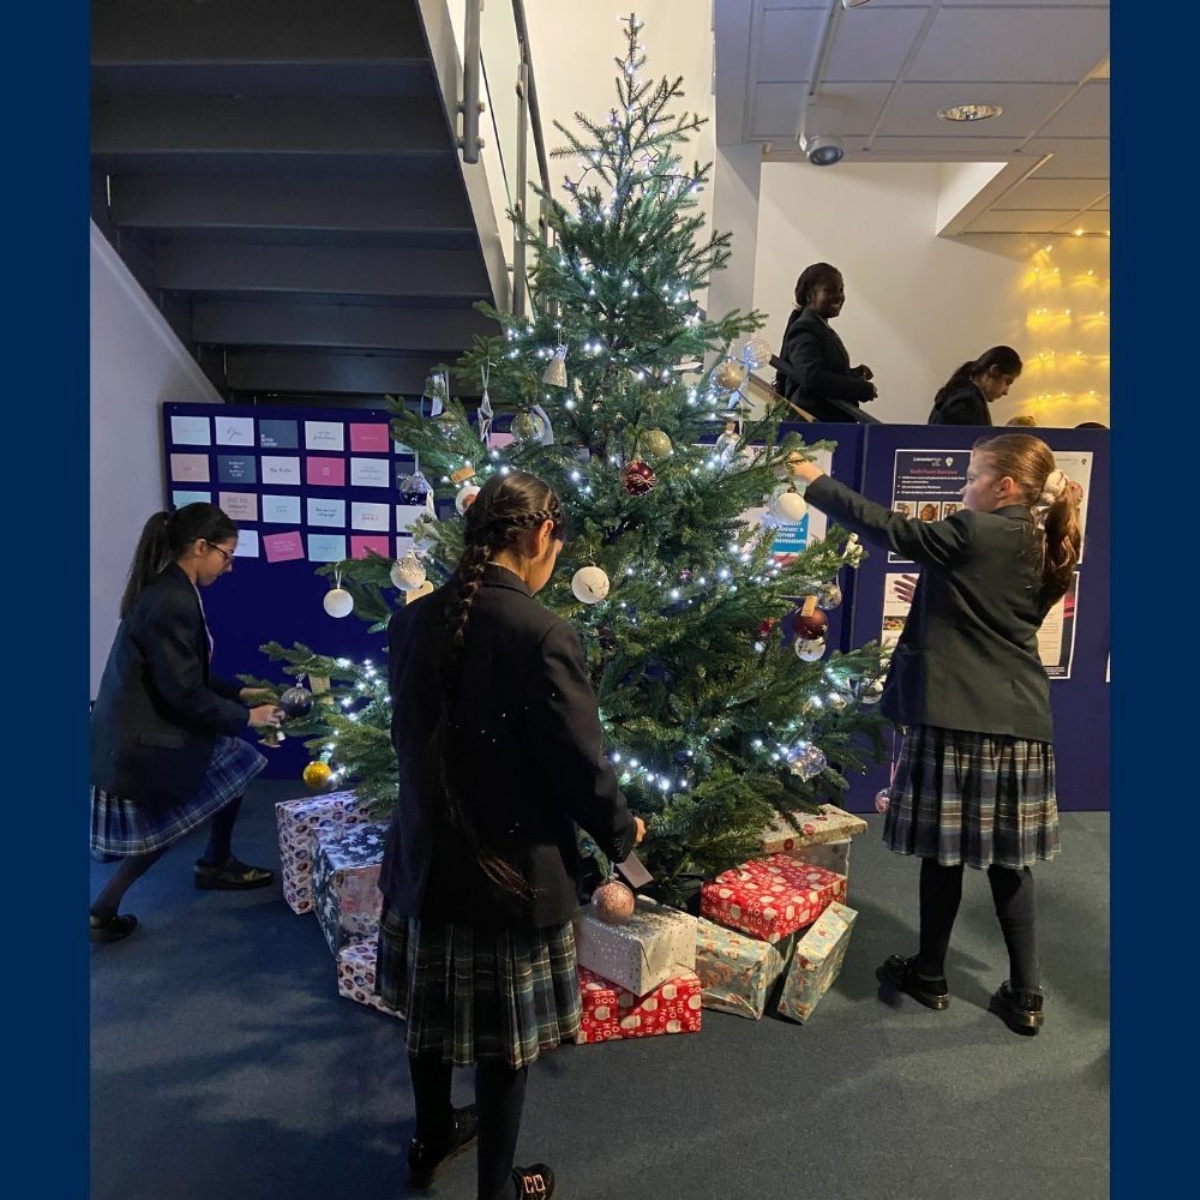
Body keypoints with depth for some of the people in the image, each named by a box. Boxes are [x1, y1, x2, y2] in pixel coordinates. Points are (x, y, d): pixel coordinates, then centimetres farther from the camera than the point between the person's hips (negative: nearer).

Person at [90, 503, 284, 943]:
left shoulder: (169, 591, 5)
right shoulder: (172, 603, -27)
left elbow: (189, 676, 12)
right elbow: (185, 693, -23)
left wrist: (240, 693, 9)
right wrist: (245, 717, -11)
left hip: (144, 727, 10)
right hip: (139, 743, -10)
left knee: (234, 765, 17)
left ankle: (216, 865, 32)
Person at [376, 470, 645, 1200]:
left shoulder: (414, 621, -4)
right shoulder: (544, 635, -24)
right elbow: (581, 766, -19)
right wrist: (622, 831, 1)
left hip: (425, 859, 7)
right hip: (511, 873, -6)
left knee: (432, 1014, 26)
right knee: (504, 1039, 15)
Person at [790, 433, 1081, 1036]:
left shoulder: (975, 532, -13)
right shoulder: (1040, 548, 11)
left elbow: (888, 529, -8)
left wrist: (816, 483, 0)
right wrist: (932, 599, 20)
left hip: (957, 716, -7)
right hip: (1019, 721, 7)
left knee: (944, 849, 7)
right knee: (1007, 856, 14)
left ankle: (930, 974, 25)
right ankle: (1025, 994, 21)